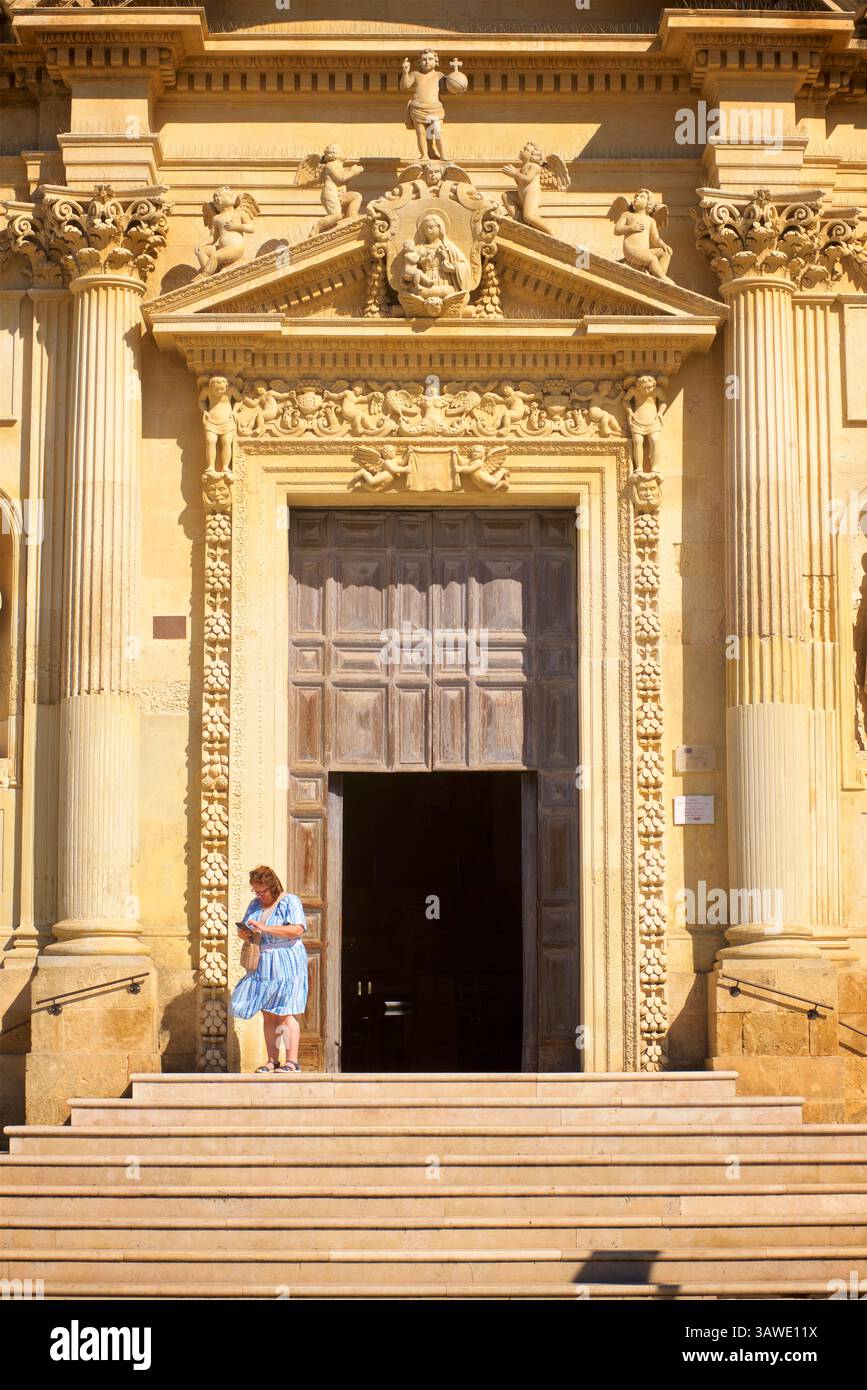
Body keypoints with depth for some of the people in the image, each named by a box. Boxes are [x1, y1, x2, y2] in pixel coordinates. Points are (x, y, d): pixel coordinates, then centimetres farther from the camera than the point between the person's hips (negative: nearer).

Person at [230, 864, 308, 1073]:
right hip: (263, 966, 7)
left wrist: (265, 928, -19)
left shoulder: (290, 902, -3)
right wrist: (244, 935, 0)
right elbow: (250, 935, 25)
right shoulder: (255, 905, 17)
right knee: (268, 1015, 3)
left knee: (285, 1013, -12)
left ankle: (292, 1061, -12)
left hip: (286, 964, -6)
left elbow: (297, 930, -17)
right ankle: (272, 1061, 5)